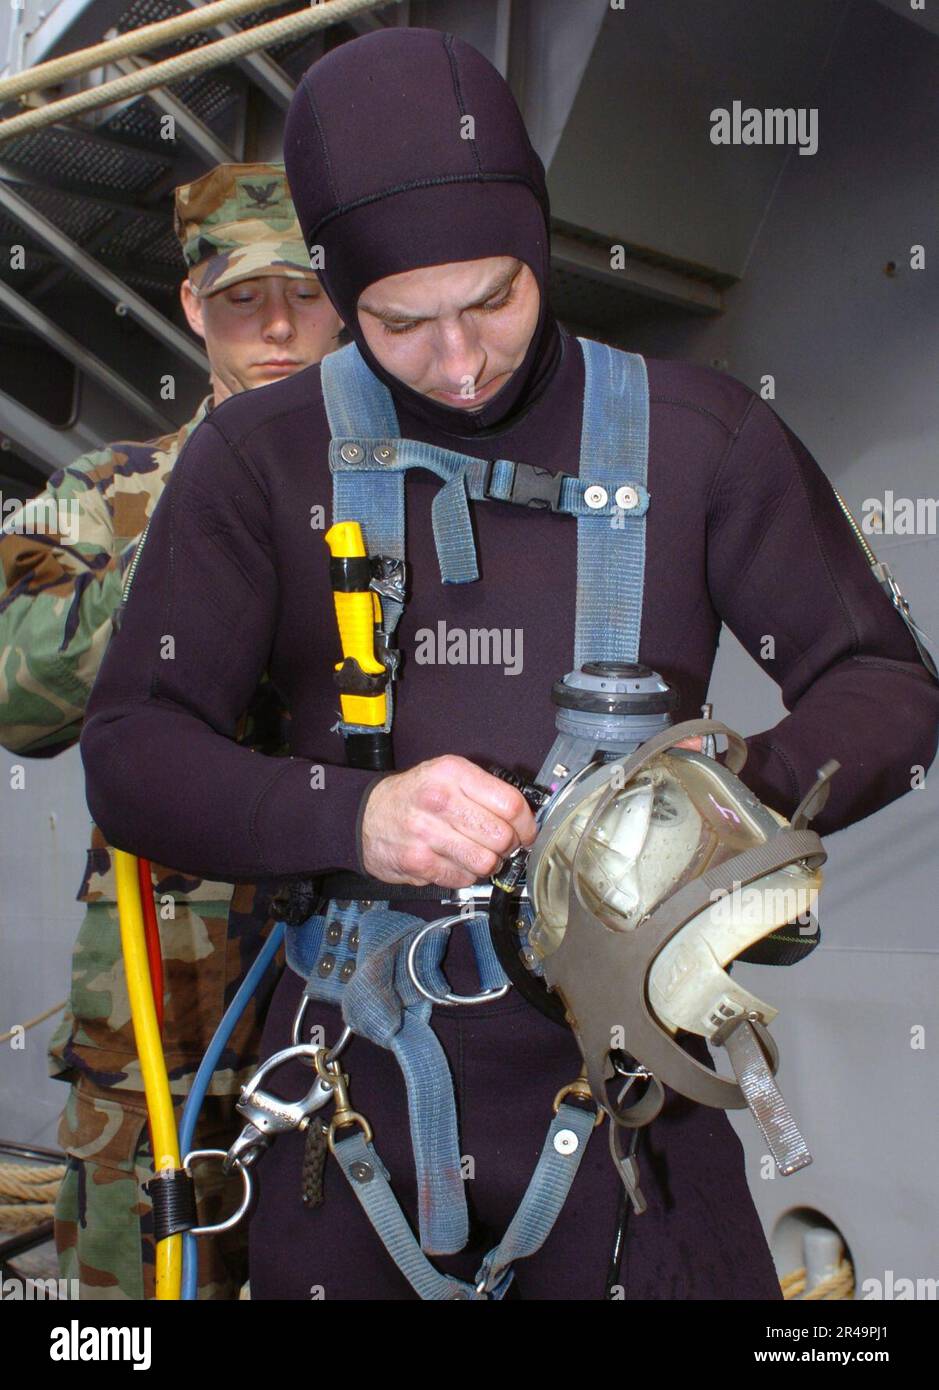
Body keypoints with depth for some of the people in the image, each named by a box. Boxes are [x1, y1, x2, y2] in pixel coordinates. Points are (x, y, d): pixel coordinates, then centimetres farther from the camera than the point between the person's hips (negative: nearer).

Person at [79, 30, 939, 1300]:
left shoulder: (702, 433, -1)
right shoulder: (259, 457, -1)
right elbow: (131, 753, -4)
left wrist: (753, 781, -19)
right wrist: (353, 816, -22)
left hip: (622, 1063, 0)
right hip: (357, 1075, 1)